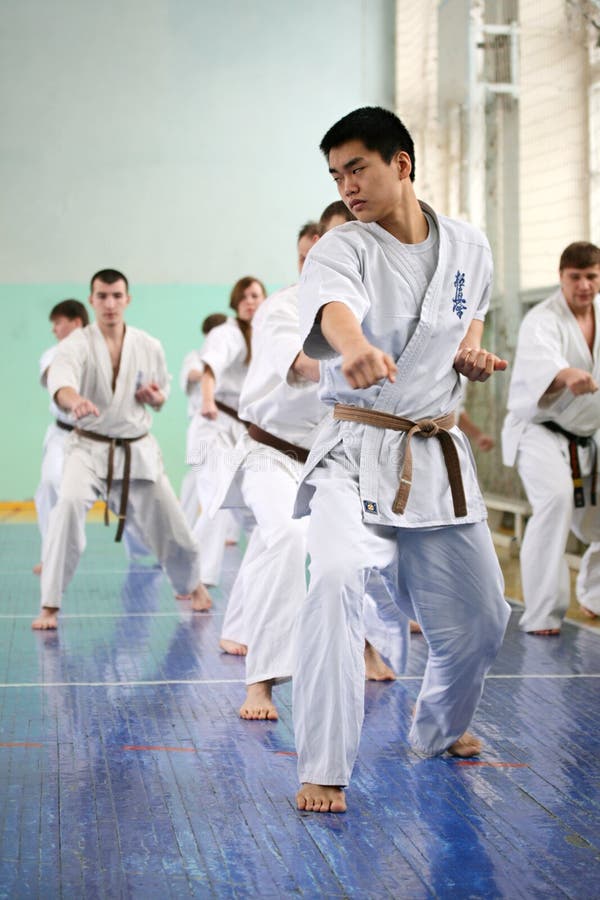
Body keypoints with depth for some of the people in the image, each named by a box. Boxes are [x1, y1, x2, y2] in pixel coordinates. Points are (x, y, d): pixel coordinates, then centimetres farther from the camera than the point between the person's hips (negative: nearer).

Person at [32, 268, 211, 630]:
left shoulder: (150, 347, -1)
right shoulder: (76, 344, -12)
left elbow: (162, 393, 16)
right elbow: (60, 381, -33)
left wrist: (156, 397, -9)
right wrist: (76, 401, -56)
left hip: (137, 449, 3)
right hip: (89, 448, -3)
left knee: (167, 517, 9)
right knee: (70, 505, -28)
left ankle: (192, 583, 41)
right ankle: (50, 606, -20)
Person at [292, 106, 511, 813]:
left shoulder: (468, 248, 4)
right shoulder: (341, 249, -10)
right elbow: (334, 306, -33)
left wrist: (471, 354, 2)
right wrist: (358, 349, -57)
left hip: (438, 458, 4)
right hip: (355, 454, -4)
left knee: (477, 618, 10)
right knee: (335, 582, -29)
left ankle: (439, 730, 42)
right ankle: (323, 772, -20)